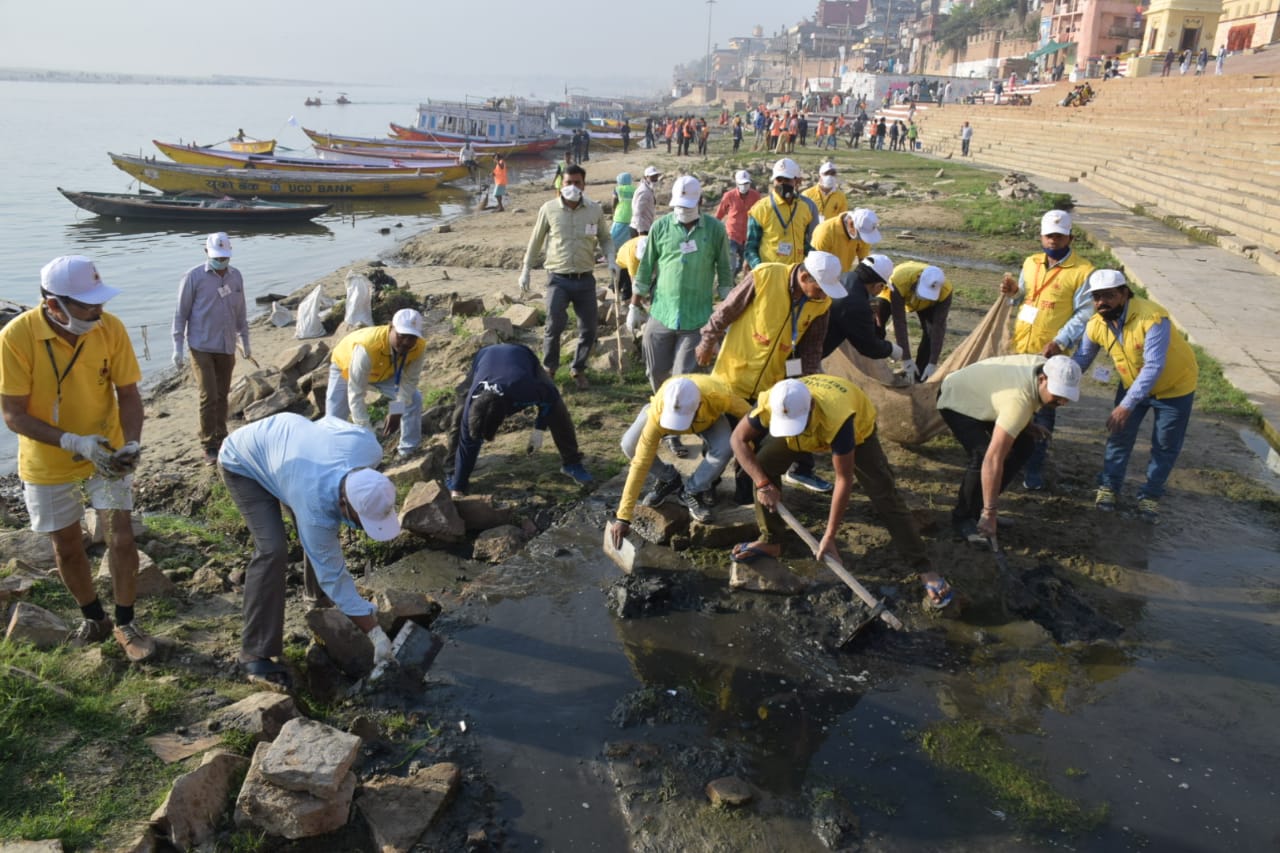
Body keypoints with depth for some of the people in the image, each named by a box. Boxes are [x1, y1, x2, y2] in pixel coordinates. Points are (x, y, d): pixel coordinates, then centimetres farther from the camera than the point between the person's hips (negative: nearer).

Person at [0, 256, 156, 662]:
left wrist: (131, 443, -24)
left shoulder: (111, 328, -19)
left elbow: (128, 394, -8)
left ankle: (125, 624, 18)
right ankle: (93, 619, 35)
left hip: (106, 452, 1)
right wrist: (74, 442, -31)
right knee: (67, 547, 13)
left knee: (121, 538, -1)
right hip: (48, 462, 0)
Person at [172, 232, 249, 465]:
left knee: (222, 395, 11)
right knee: (208, 396, -8)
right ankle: (209, 446, 1)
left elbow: (240, 312, 14)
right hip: (202, 347, -4)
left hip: (227, 347, 4)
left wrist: (245, 342, 17)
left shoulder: (236, 276, 5)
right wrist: (178, 347, -7)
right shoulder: (194, 277, -8)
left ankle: (221, 438, 24)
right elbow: (181, 313, -5)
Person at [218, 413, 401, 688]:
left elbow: (329, 421, -8)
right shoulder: (316, 509, -40)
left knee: (319, 543, 6)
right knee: (272, 550, -22)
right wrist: (375, 634, -24)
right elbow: (333, 576, -28)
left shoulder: (368, 447, -30)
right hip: (242, 465, -7)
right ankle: (256, 655, -13)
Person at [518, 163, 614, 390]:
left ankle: (578, 369, 29)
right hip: (558, 279, -2)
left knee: (589, 329, 6)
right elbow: (535, 241, 8)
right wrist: (525, 270, 8)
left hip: (585, 279, 2)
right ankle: (549, 369, 8)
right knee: (555, 324, -16)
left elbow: (605, 238, 12)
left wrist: (611, 258, -7)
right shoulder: (548, 209, -3)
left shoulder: (595, 210, -1)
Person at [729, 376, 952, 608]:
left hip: (856, 425, -4)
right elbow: (739, 439, -21)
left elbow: (844, 479, -39)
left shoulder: (837, 419, -47)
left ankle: (925, 571, -6)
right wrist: (763, 483, -32)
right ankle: (770, 541, 7)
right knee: (762, 465, -9)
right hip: (816, 424, 4)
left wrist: (829, 536, -36)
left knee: (884, 496, -12)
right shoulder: (770, 406, -38)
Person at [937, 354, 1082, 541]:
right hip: (955, 400, -9)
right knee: (982, 455, -28)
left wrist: (1026, 424, -4)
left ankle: (980, 506, 10)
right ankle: (962, 519, -7)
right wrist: (990, 513, -40)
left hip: (980, 394, 9)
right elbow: (994, 459, -43)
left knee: (1024, 443, 2)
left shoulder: (1046, 367, -16)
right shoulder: (1020, 399, -40)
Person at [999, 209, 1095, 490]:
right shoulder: (1030, 263, 9)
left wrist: (1059, 342, -21)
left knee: (1043, 412, 4)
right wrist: (1013, 292, -1)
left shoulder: (1082, 271, -9)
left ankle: (1034, 467, 15)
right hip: (1020, 350, 5)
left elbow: (1083, 315, -12)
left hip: (1050, 355, -5)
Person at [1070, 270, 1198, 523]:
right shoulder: (1096, 325, -18)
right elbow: (1081, 359, -2)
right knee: (1119, 437, 7)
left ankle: (1150, 496, 23)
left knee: (1165, 446, 6)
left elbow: (1154, 367, -41)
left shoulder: (1153, 318, -37)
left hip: (1174, 385, -4)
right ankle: (1109, 486, 24)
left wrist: (1127, 405, -45)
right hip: (1132, 384, 4)